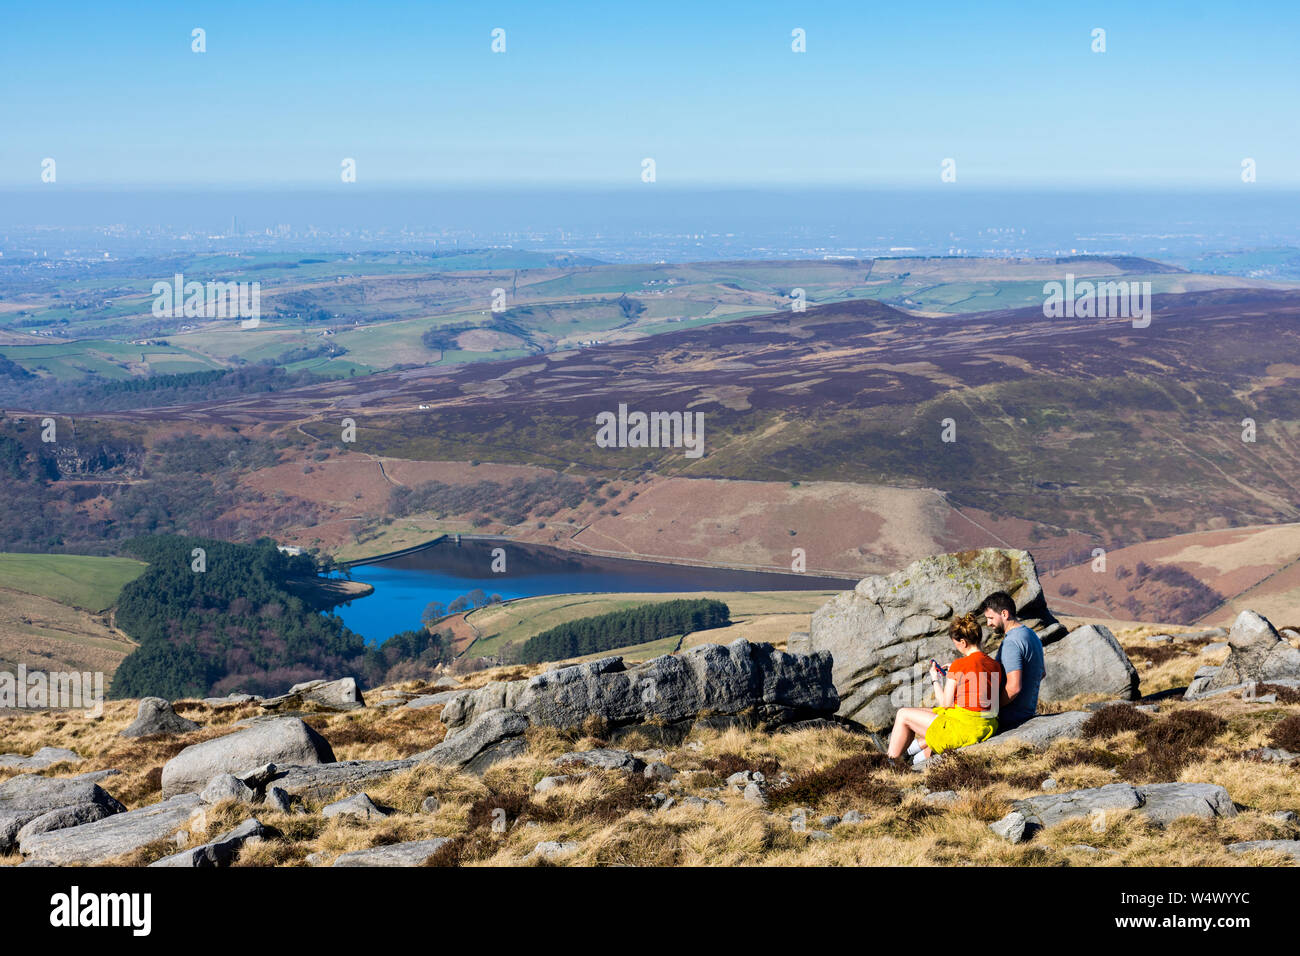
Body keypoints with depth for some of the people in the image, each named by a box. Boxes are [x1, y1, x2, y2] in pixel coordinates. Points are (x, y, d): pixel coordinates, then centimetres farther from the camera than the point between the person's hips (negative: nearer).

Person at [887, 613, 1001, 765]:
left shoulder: (959, 665, -15)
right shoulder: (995, 665, 5)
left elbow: (945, 704, -8)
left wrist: (935, 680, 8)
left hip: (964, 728, -8)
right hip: (987, 727, 8)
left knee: (903, 715, 12)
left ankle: (891, 762, 24)